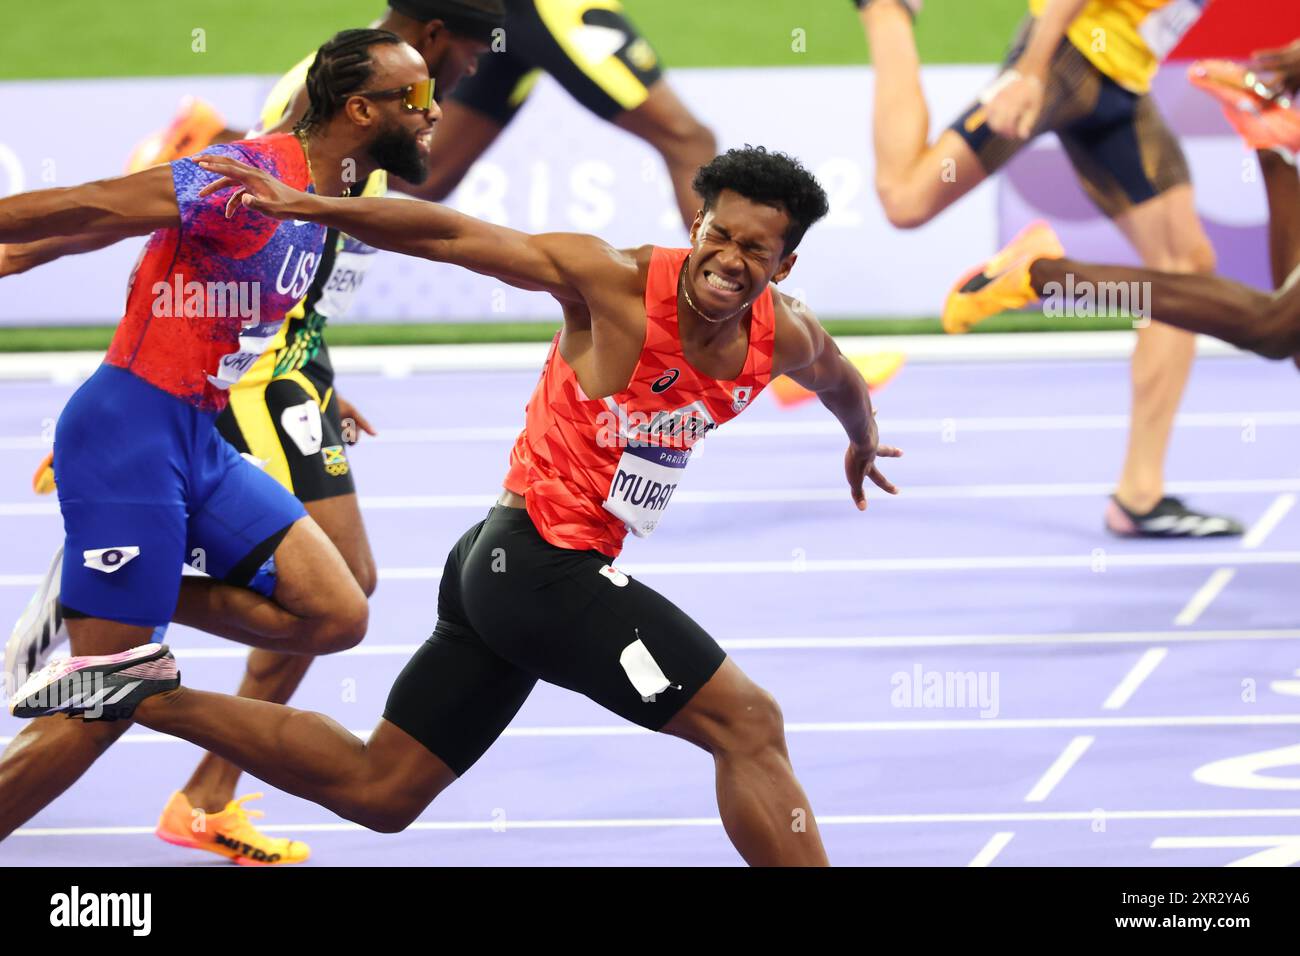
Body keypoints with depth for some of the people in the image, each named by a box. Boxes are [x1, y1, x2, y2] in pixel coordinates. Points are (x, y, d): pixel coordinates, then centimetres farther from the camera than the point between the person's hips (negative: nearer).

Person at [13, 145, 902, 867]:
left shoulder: (784, 337, 3)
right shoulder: (613, 282, -16)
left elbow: (839, 376, 28)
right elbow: (455, 236, -16)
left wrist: (862, 438, 48)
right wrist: (309, 207, -24)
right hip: (544, 557, -8)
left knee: (376, 790, 14)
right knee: (750, 723, -11)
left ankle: (148, 692, 15)